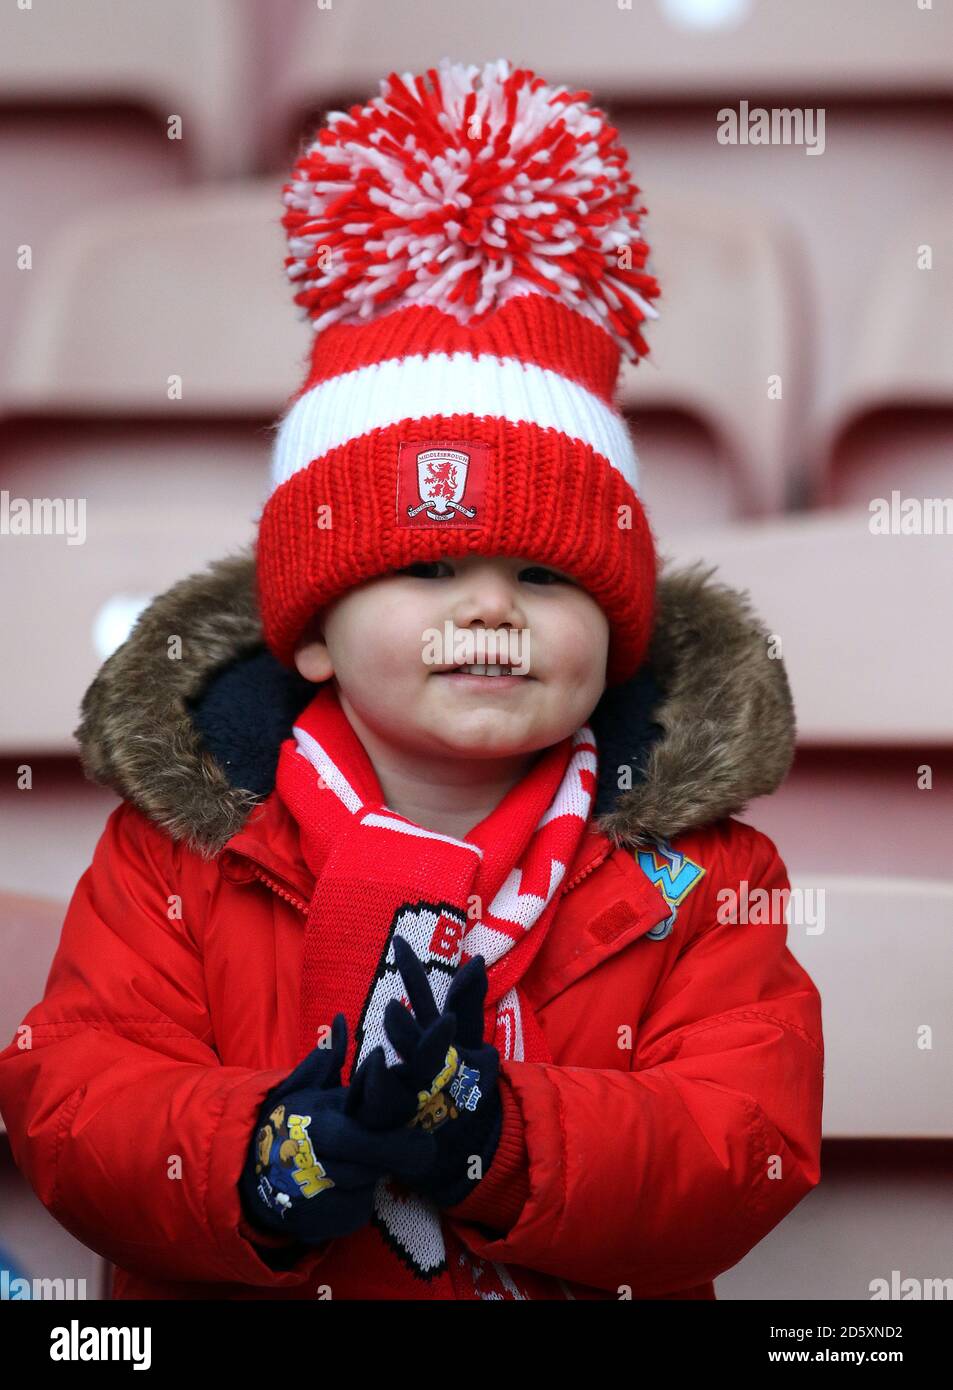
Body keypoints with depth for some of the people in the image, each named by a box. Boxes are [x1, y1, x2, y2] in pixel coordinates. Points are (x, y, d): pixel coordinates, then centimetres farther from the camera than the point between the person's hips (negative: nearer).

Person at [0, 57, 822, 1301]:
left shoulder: (692, 865, 2)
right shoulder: (187, 839, 2)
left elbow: (750, 1148, -7)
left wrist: (503, 1142, -22)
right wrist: (262, 1158, -23)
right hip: (231, 1293, 0)